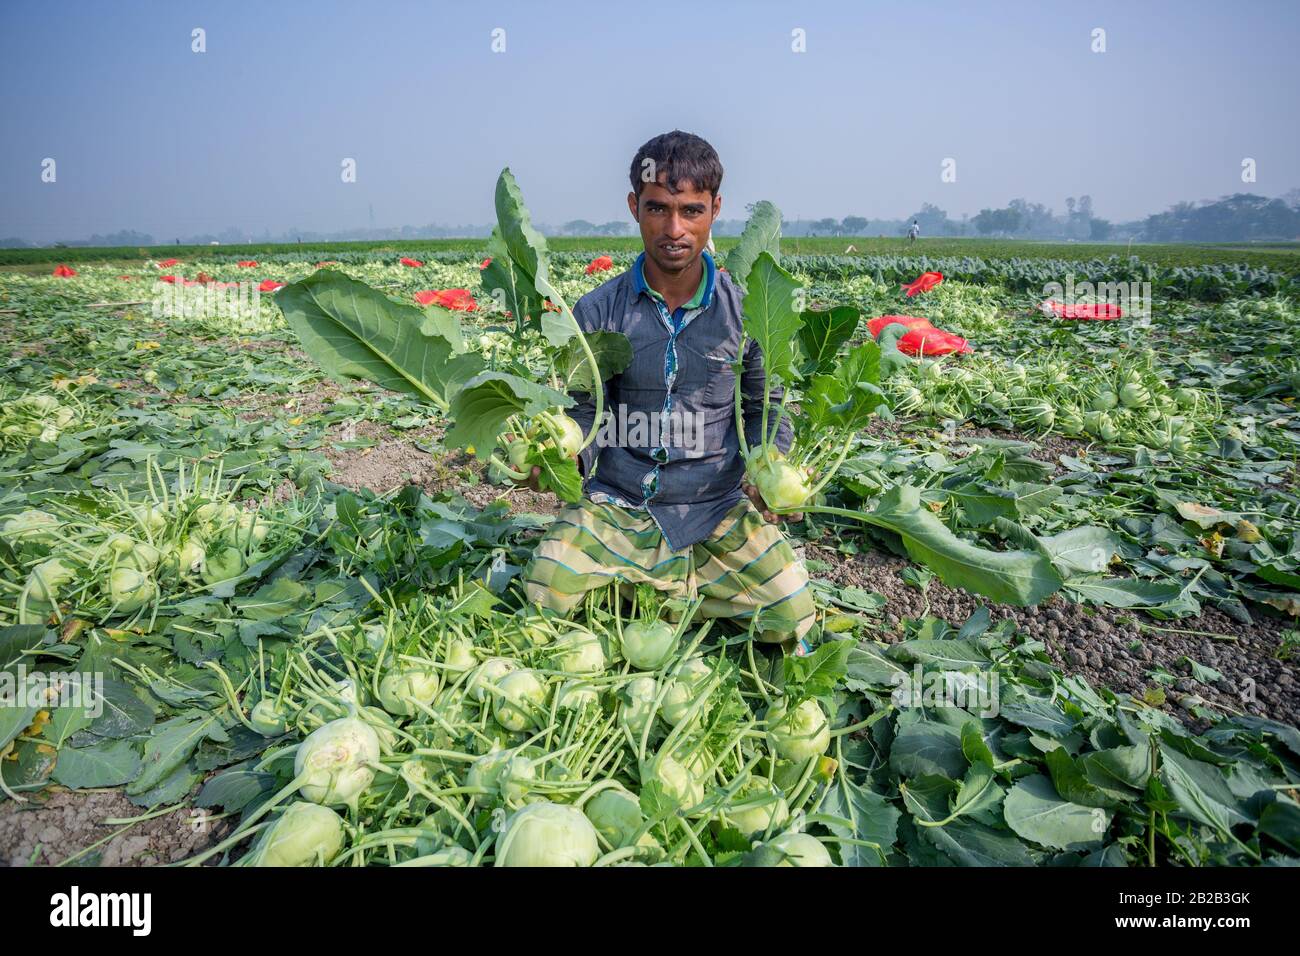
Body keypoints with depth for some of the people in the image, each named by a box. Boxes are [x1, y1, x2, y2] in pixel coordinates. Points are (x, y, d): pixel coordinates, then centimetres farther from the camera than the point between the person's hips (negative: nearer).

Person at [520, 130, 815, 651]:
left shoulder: (745, 311, -1)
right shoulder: (597, 311, -3)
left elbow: (764, 409, 9)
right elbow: (585, 413, 1)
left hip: (717, 508, 1)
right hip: (615, 505, 0)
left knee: (791, 614, -17)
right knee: (546, 592, -24)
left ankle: (650, 582, 9)